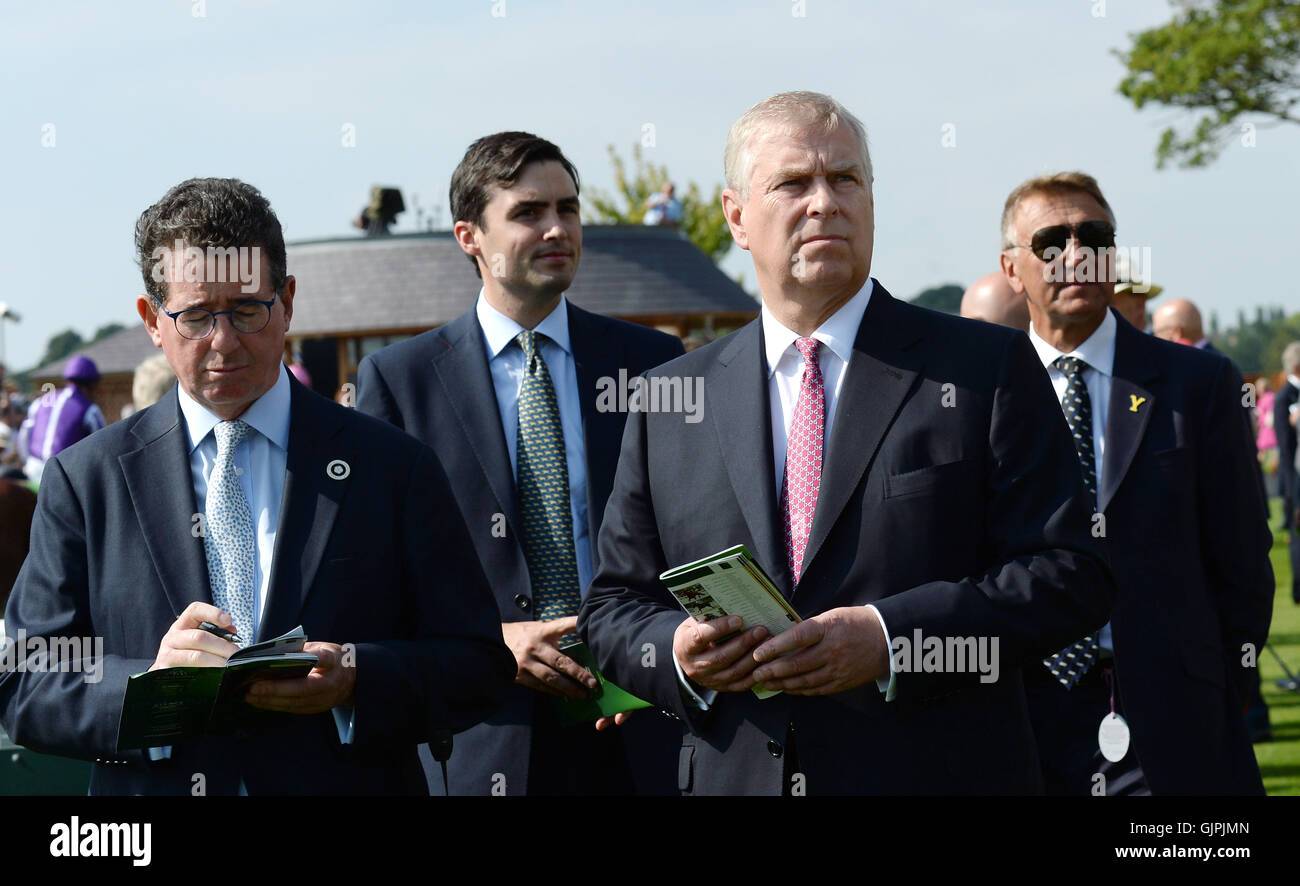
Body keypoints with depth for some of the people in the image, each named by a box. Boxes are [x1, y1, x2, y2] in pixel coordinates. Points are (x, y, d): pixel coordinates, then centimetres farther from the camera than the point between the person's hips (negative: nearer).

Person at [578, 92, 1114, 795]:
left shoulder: (988, 369, -1)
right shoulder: (669, 400, 7)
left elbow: (1068, 573, -8)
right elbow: (613, 606, 10)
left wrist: (889, 638, -19)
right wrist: (678, 653, -12)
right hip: (734, 777, 2)